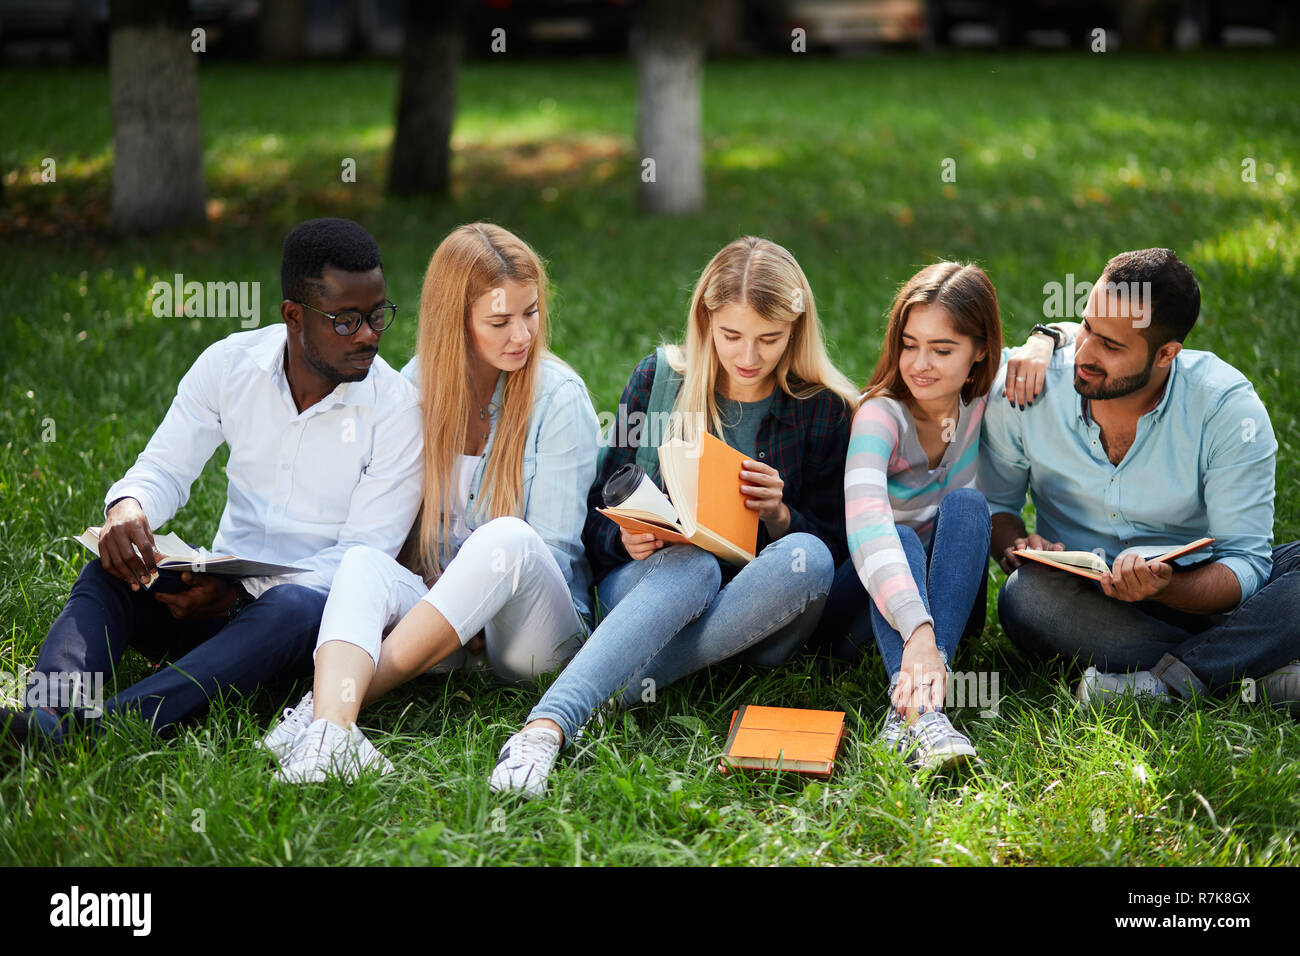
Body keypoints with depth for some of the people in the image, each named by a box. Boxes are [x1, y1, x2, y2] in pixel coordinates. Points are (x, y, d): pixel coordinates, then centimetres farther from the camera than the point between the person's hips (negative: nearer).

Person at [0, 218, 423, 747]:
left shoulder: (398, 408, -10)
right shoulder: (230, 363, 0)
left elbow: (365, 554, -12)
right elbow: (164, 469, 4)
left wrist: (242, 593, -25)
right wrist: (127, 509, -23)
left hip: (312, 595, -4)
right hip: (219, 586, 4)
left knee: (291, 610, -38)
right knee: (110, 570, -23)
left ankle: (114, 720, -55)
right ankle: (49, 709, -49)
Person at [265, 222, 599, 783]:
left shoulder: (559, 397, -4)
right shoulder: (418, 385, 5)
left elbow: (552, 549, -5)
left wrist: (474, 596, -16)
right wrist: (436, 597, -12)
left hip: (533, 631, -3)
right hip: (438, 613, 3)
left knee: (507, 539, -35)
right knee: (362, 560, -28)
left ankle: (353, 690, -37)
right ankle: (330, 725, -54)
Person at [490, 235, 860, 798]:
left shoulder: (825, 410, 5)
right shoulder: (658, 381, 6)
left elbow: (836, 546, 5)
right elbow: (599, 516, 7)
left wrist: (780, 515, -15)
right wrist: (626, 539, -16)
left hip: (758, 620, 1)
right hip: (648, 581, -1)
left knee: (806, 556, -33)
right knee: (693, 566, -37)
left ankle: (629, 680, -33)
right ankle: (546, 727, -55)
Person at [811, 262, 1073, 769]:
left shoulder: (982, 392, -6)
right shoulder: (882, 414, -21)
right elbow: (867, 524, -39)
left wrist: (1043, 340, -16)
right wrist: (917, 631, -54)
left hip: (951, 593, 4)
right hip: (870, 597, -3)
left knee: (967, 505, -26)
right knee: (902, 538, -34)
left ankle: (912, 703, -43)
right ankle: (917, 708, -58)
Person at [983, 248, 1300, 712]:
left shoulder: (1228, 407, -16)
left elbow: (1244, 565, -17)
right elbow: (994, 502, 5)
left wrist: (1165, 586, -38)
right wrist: (1015, 547, -19)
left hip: (1194, 594, -1)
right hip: (1086, 601, 1)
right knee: (1026, 596, -35)